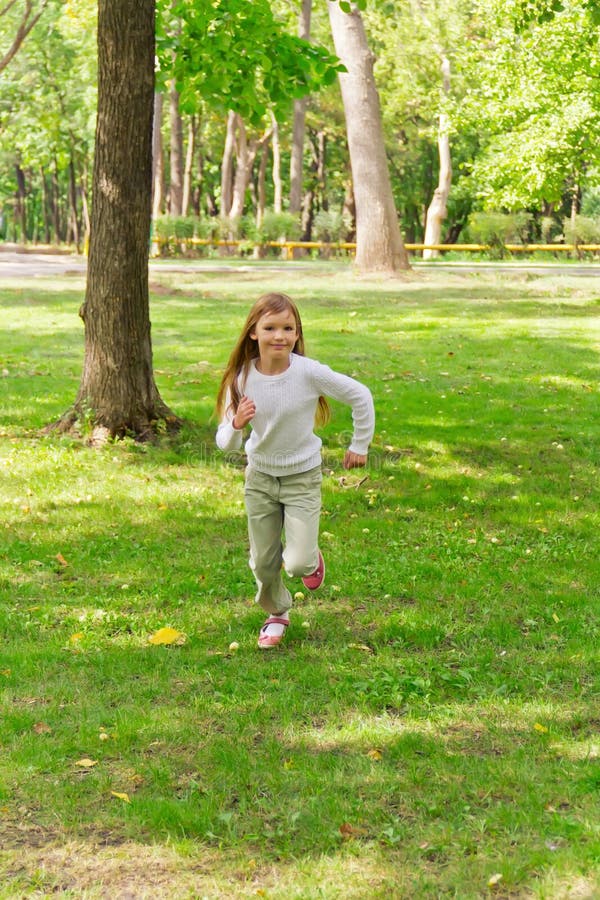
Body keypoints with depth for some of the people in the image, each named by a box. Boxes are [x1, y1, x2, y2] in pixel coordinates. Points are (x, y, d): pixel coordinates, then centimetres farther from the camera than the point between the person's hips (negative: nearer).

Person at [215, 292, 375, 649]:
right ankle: (277, 614, 40)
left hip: (302, 476, -2)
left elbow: (361, 396, -9)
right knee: (263, 562, 11)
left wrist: (360, 446, -1)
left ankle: (310, 559, 29)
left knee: (298, 563, -9)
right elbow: (225, 443, -11)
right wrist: (237, 425, -33)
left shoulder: (308, 372, -21)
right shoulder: (242, 379, -14)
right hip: (259, 476, 2)